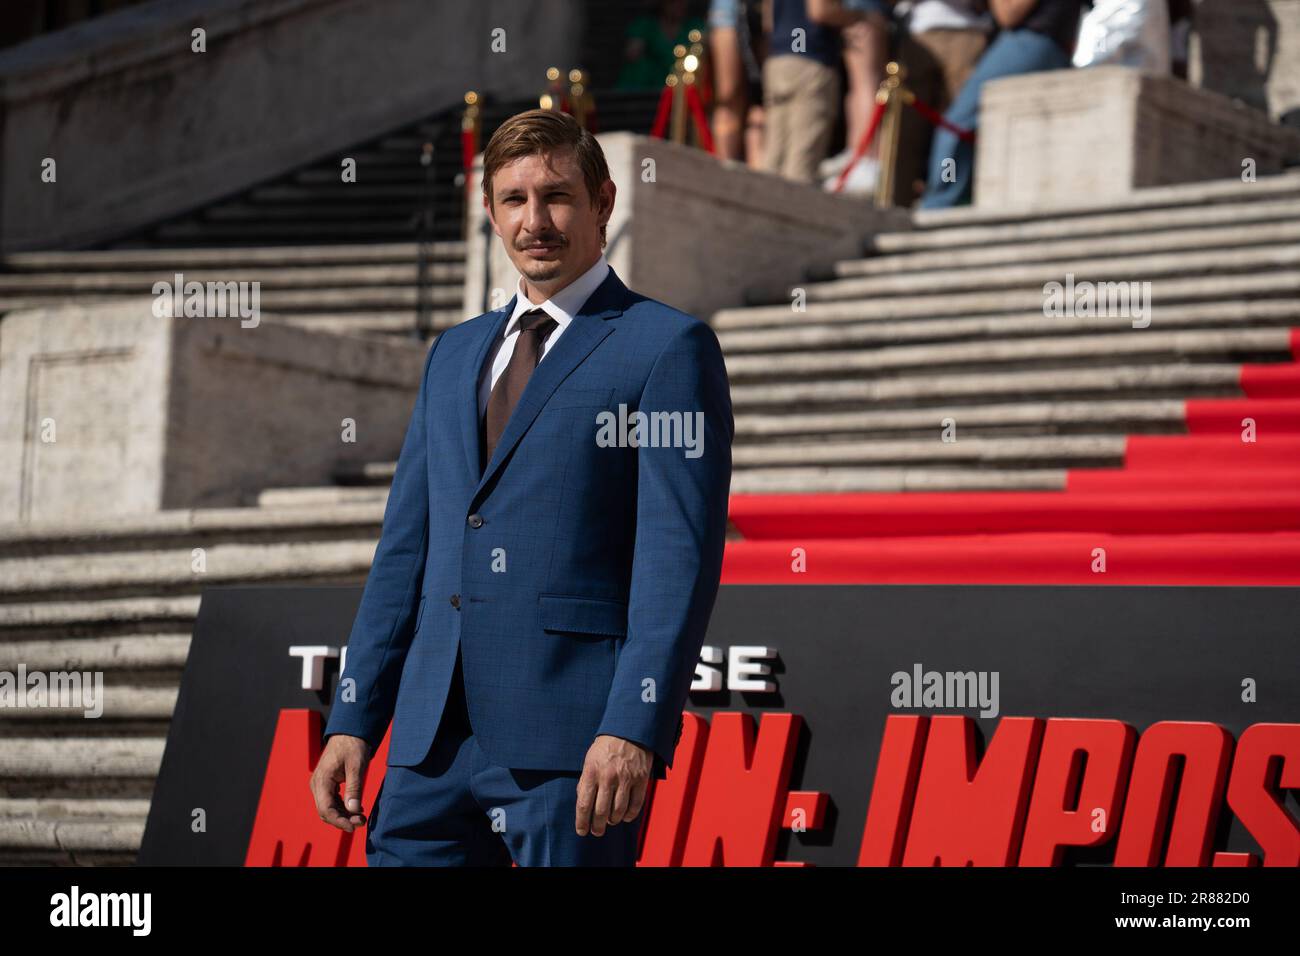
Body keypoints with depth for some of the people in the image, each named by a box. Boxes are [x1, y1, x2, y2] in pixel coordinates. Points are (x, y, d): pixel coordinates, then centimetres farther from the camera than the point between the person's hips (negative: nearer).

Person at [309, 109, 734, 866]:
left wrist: (633, 727, -19)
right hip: (436, 738, 6)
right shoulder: (455, 355, 21)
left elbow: (681, 557, -9)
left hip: (574, 743, -6)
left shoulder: (668, 347, -1)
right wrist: (354, 718, 12)